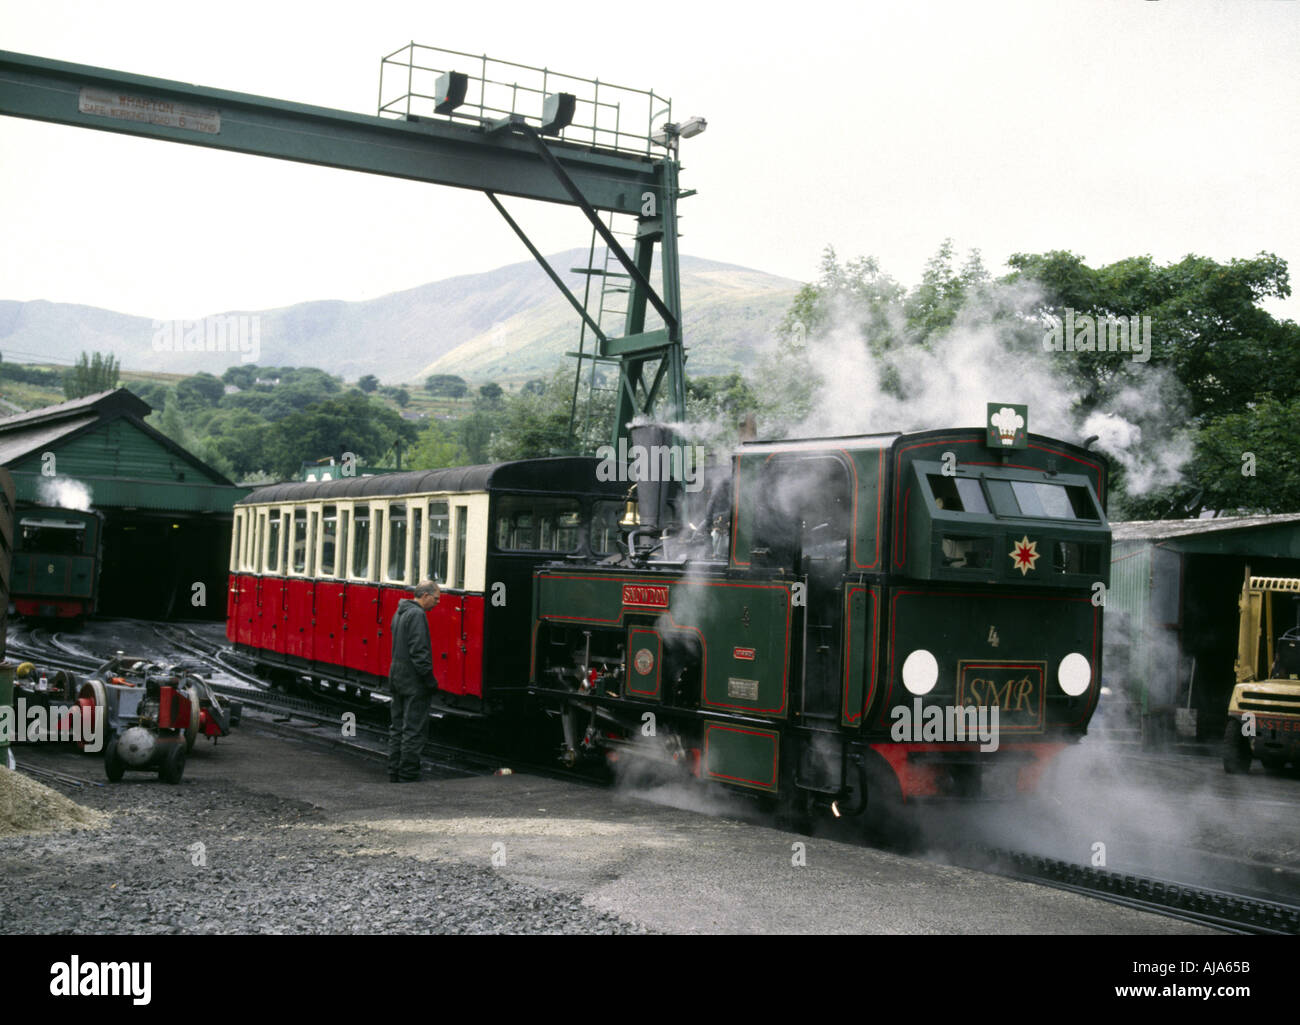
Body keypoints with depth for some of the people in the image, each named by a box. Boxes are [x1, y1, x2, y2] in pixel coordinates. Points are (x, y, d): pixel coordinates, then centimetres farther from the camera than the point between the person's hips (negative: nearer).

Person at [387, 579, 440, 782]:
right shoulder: (417, 615, -16)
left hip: (397, 678, 10)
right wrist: (430, 680, -17)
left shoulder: (400, 613, 15)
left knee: (398, 727, 14)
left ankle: (394, 772, 19)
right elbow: (418, 651, -22)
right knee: (413, 729, -4)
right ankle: (407, 775, -3)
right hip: (413, 681, -10)